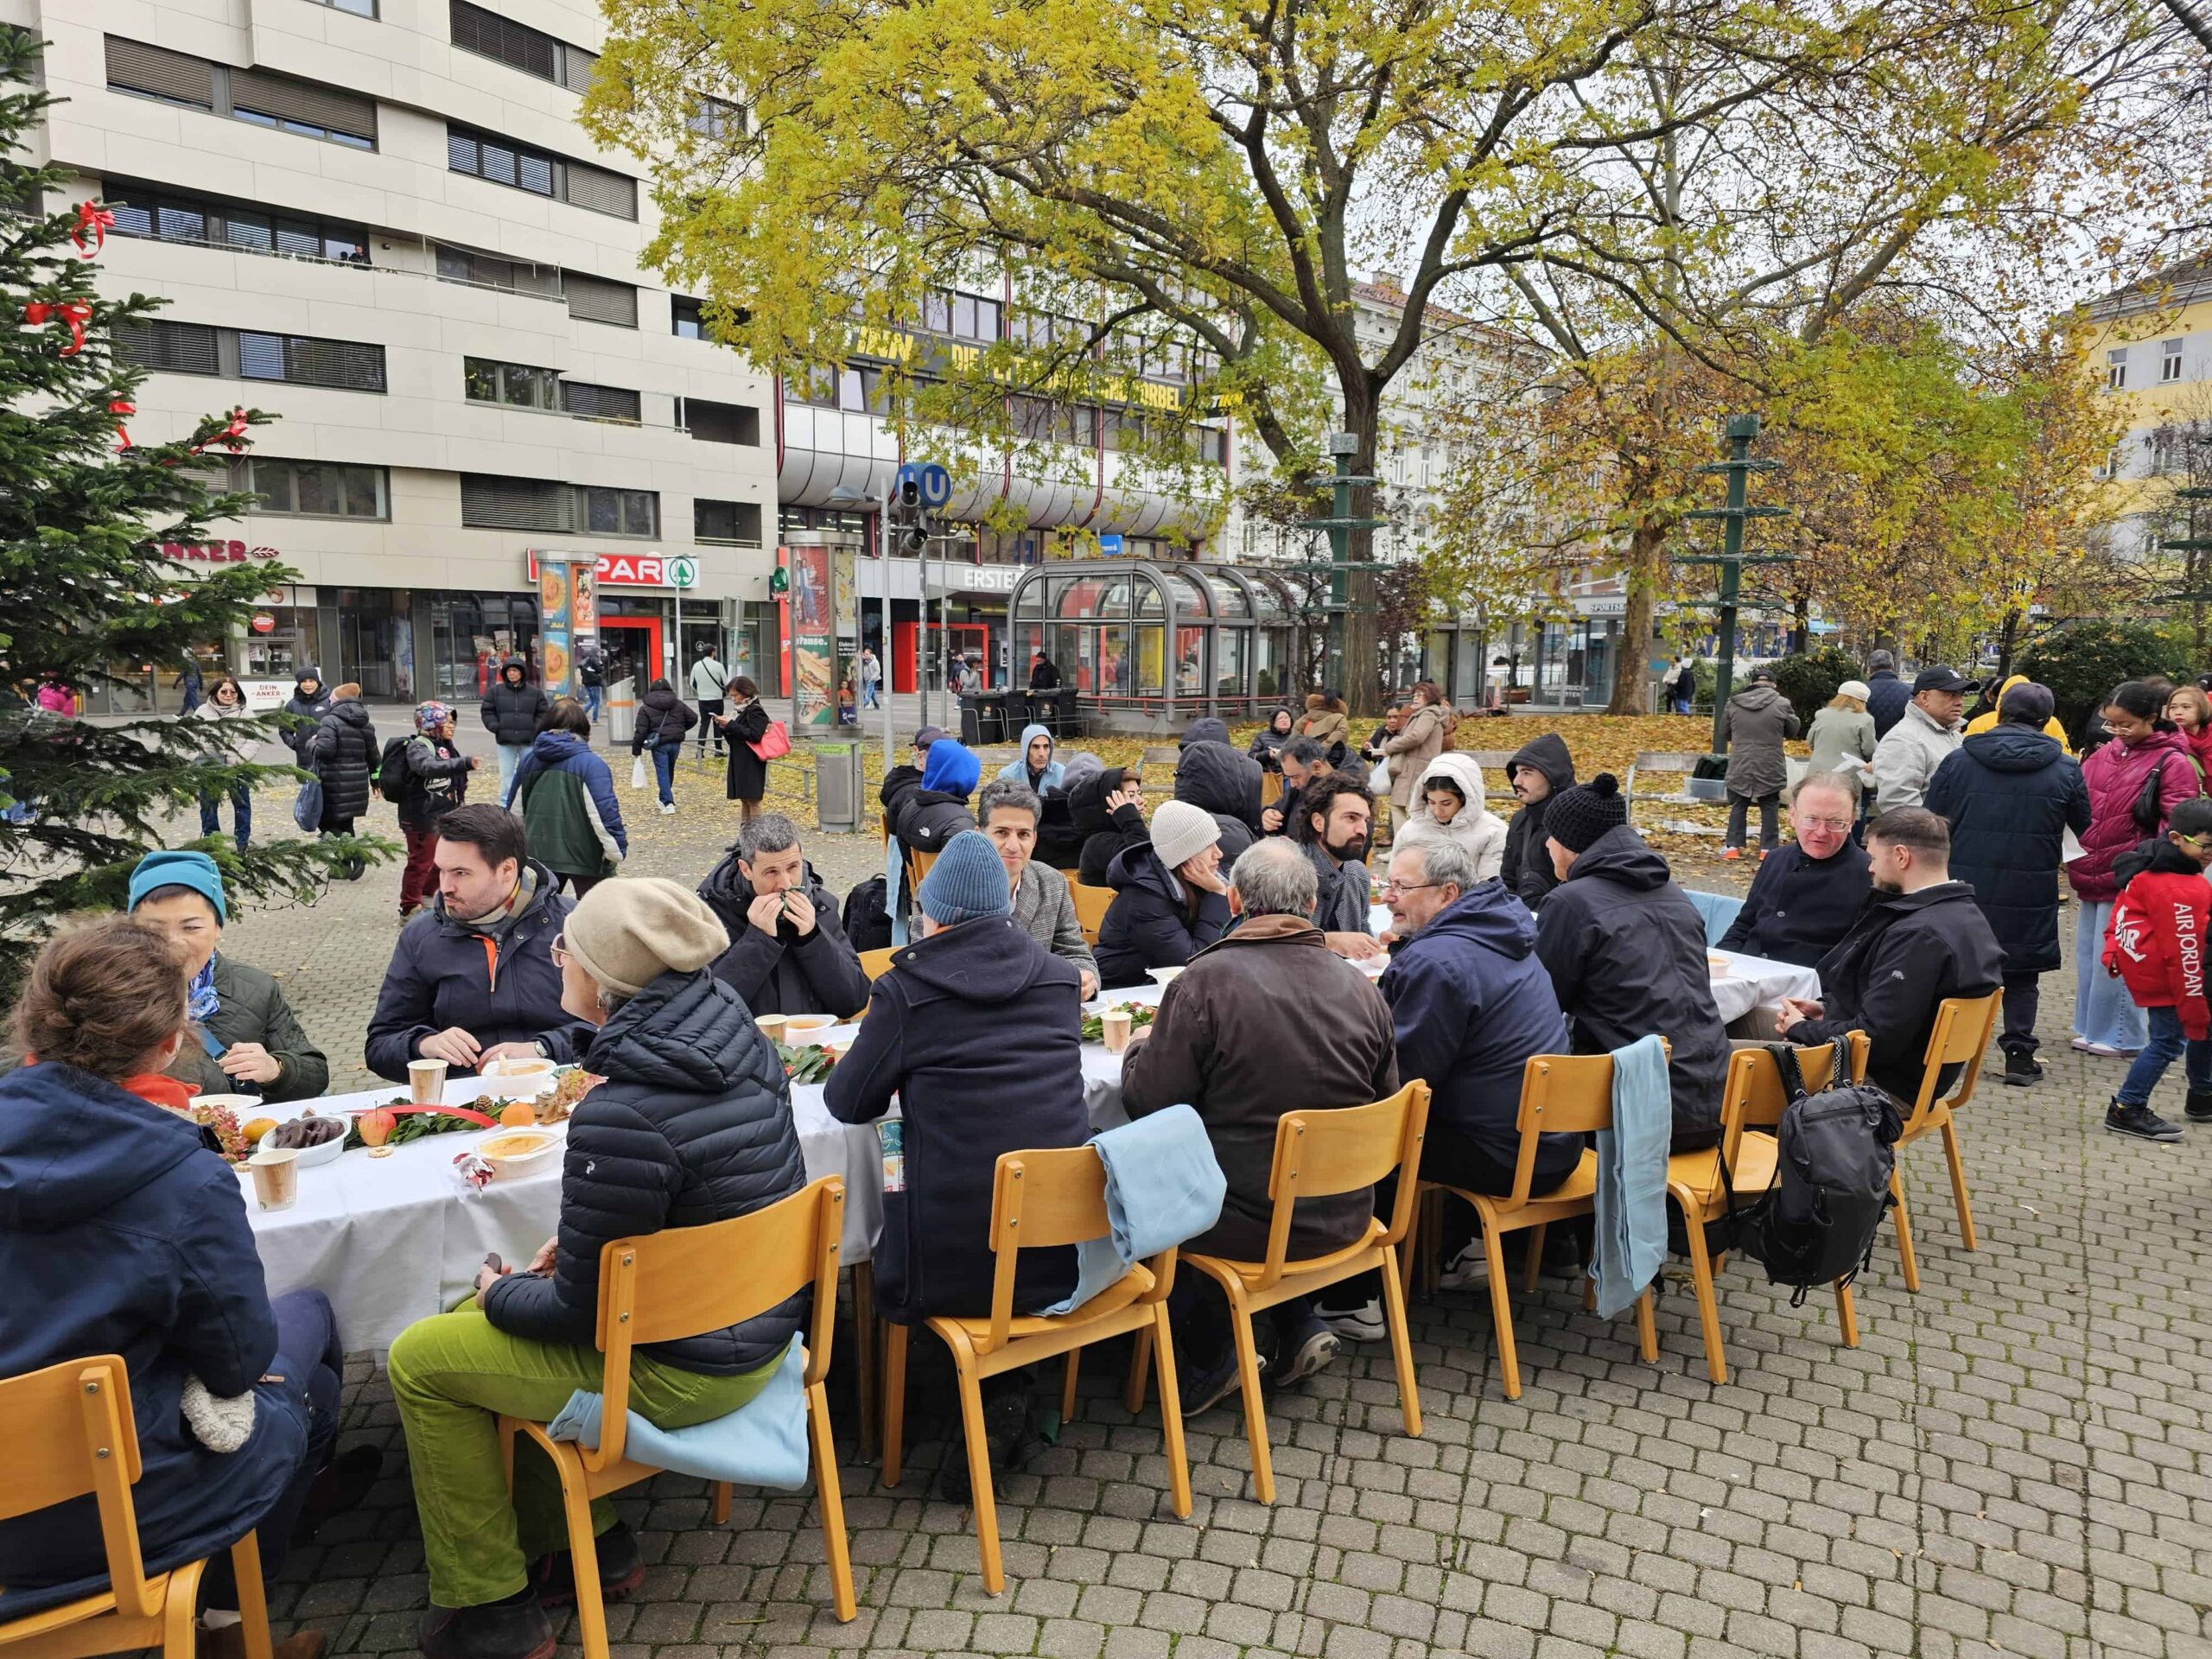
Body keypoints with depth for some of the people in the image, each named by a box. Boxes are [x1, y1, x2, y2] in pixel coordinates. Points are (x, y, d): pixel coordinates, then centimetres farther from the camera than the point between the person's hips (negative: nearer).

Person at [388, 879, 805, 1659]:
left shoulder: (620, 1118, -31)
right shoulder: (739, 1039, -6)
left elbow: (576, 1311, -19)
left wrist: (502, 1293, 1)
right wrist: (573, 1247, 8)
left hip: (683, 1371, -8)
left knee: (418, 1360, 6)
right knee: (481, 1318, 23)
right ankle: (591, 1544, 31)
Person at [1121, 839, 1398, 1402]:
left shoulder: (1205, 980, -18)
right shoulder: (1361, 990, -4)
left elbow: (1146, 1099, -14)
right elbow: (1385, 1101, 7)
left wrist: (1141, 1048, 8)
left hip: (1245, 1222, -5)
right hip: (1343, 1217, 5)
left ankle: (1206, 1359, 20)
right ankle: (1300, 1326, 26)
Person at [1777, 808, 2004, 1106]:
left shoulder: (1920, 936, -26)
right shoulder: (1962, 913, 8)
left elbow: (1875, 1039, -26)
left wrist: (1802, 1030, -11)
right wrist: (1827, 1008, 8)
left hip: (1882, 1085, -10)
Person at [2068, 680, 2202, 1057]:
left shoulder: (2171, 763, -10)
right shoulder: (2106, 753, 7)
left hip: (2128, 880, -7)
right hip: (2091, 873, 7)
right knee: (2087, 955, 14)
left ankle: (2119, 1036, 13)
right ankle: (2091, 1028, 27)